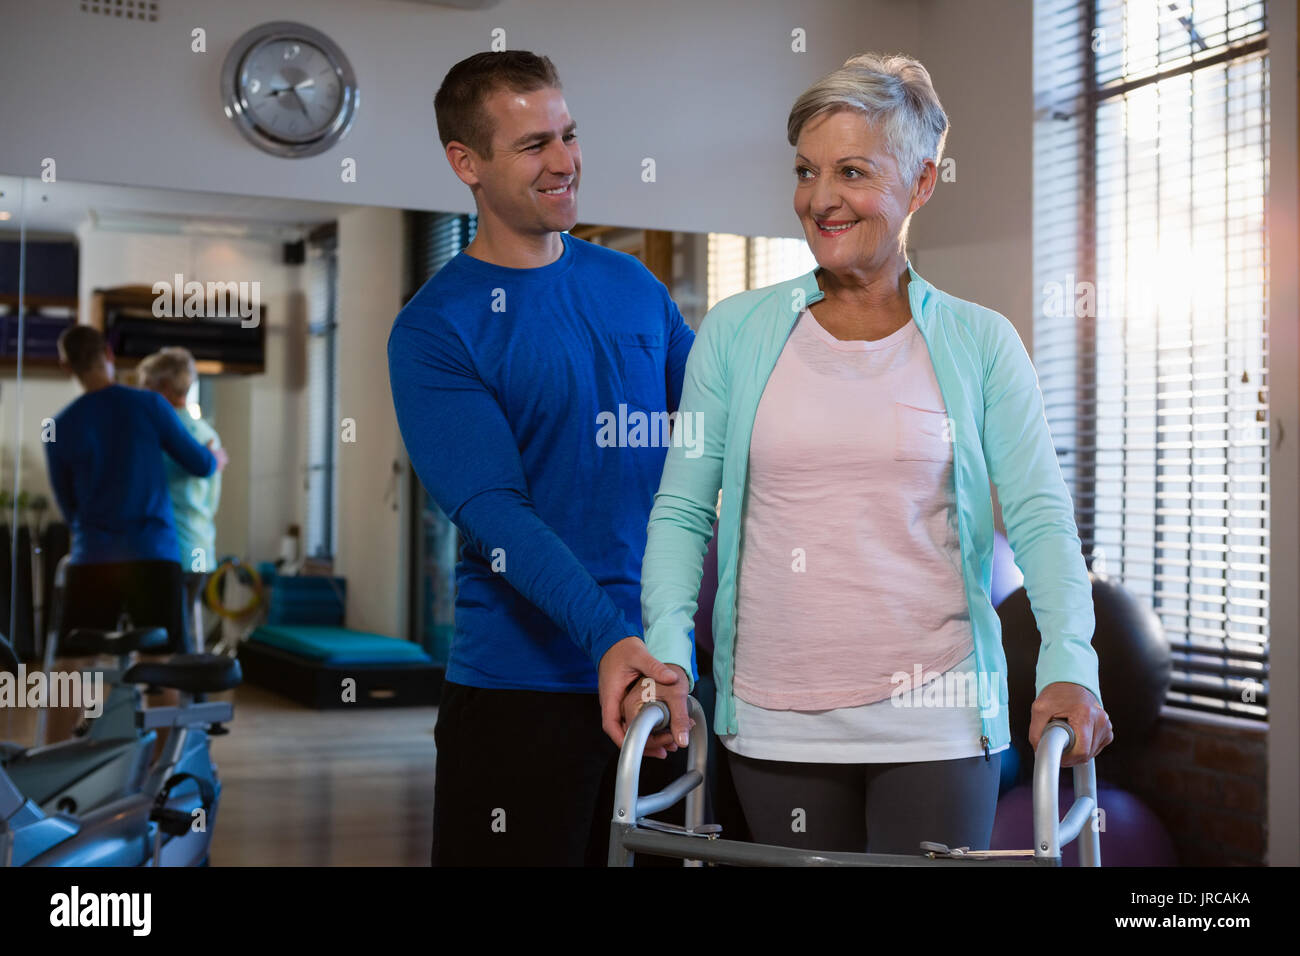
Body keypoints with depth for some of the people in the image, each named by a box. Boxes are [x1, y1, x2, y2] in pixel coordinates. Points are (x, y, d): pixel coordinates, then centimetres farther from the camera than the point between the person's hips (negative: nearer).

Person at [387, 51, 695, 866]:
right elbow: (494, 512, -18)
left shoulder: (631, 283, 8)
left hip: (662, 669, 5)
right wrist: (607, 638, -28)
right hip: (523, 682, -5)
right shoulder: (434, 329, -8)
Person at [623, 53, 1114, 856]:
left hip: (934, 721, -1)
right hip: (776, 722, 1)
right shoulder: (736, 333, 5)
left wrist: (1070, 664, -17)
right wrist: (666, 647, -10)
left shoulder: (980, 344, 3)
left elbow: (1041, 517, -2)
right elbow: (682, 511, 5)